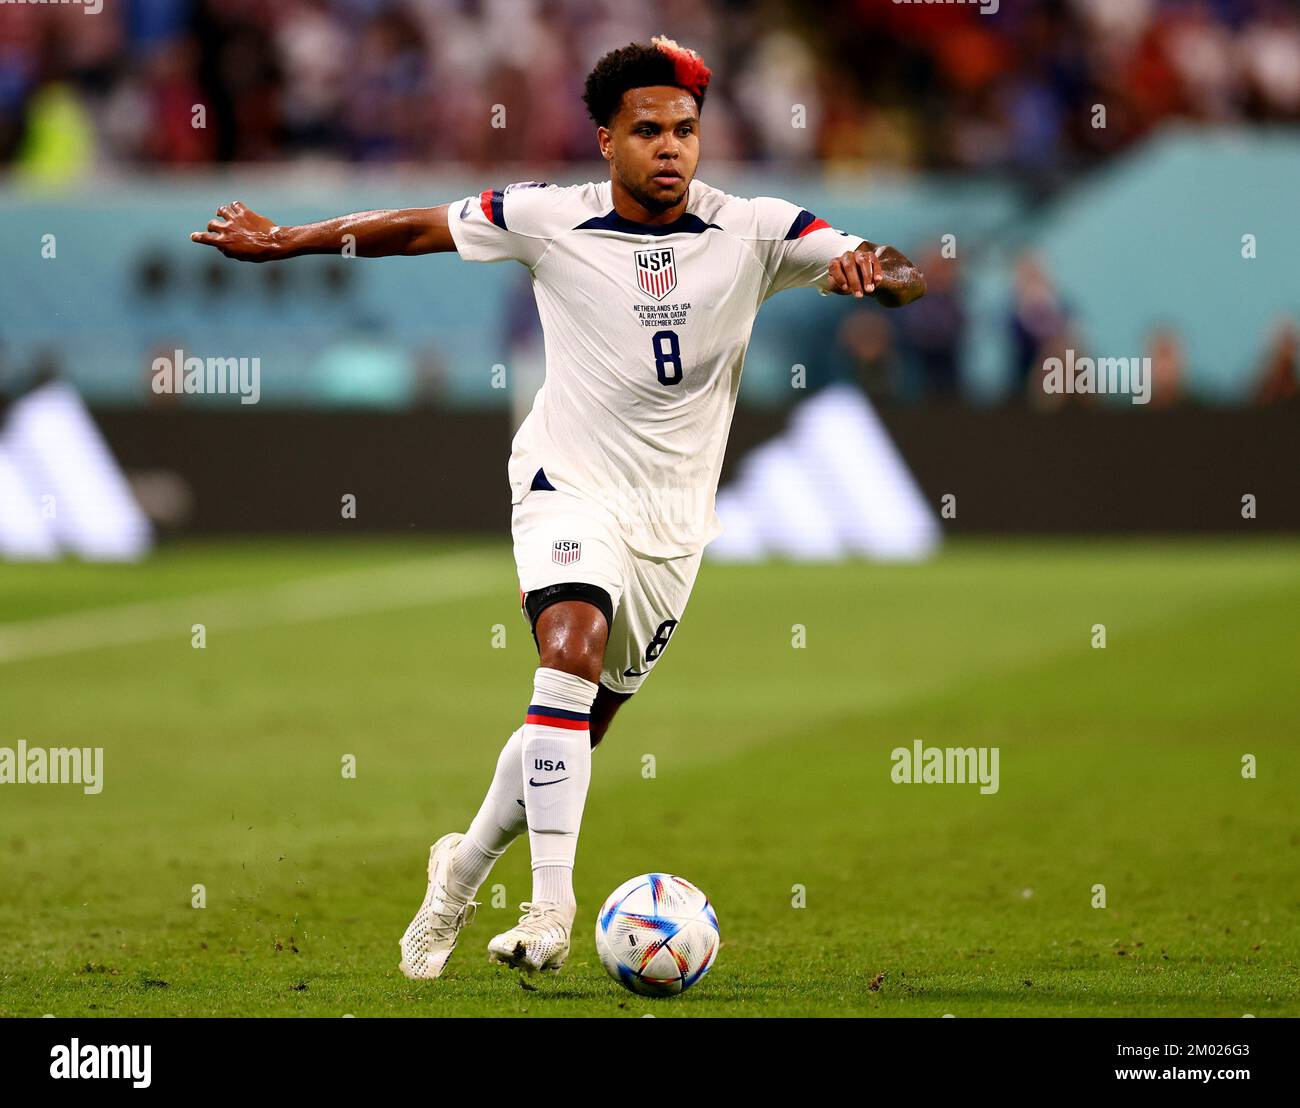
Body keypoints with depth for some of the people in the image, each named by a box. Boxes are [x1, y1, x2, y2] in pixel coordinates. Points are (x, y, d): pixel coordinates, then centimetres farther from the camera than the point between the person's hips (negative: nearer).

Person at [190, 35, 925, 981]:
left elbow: (907, 279, -11)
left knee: (578, 728, 7)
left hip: (676, 515, 3)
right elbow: (418, 228, 7)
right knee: (572, 652, -29)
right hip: (570, 486, -2)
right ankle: (552, 907, -35)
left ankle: (464, 871, 33)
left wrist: (874, 271, -35)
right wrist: (282, 241, 9)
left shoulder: (754, 231, -6)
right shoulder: (547, 220, -6)